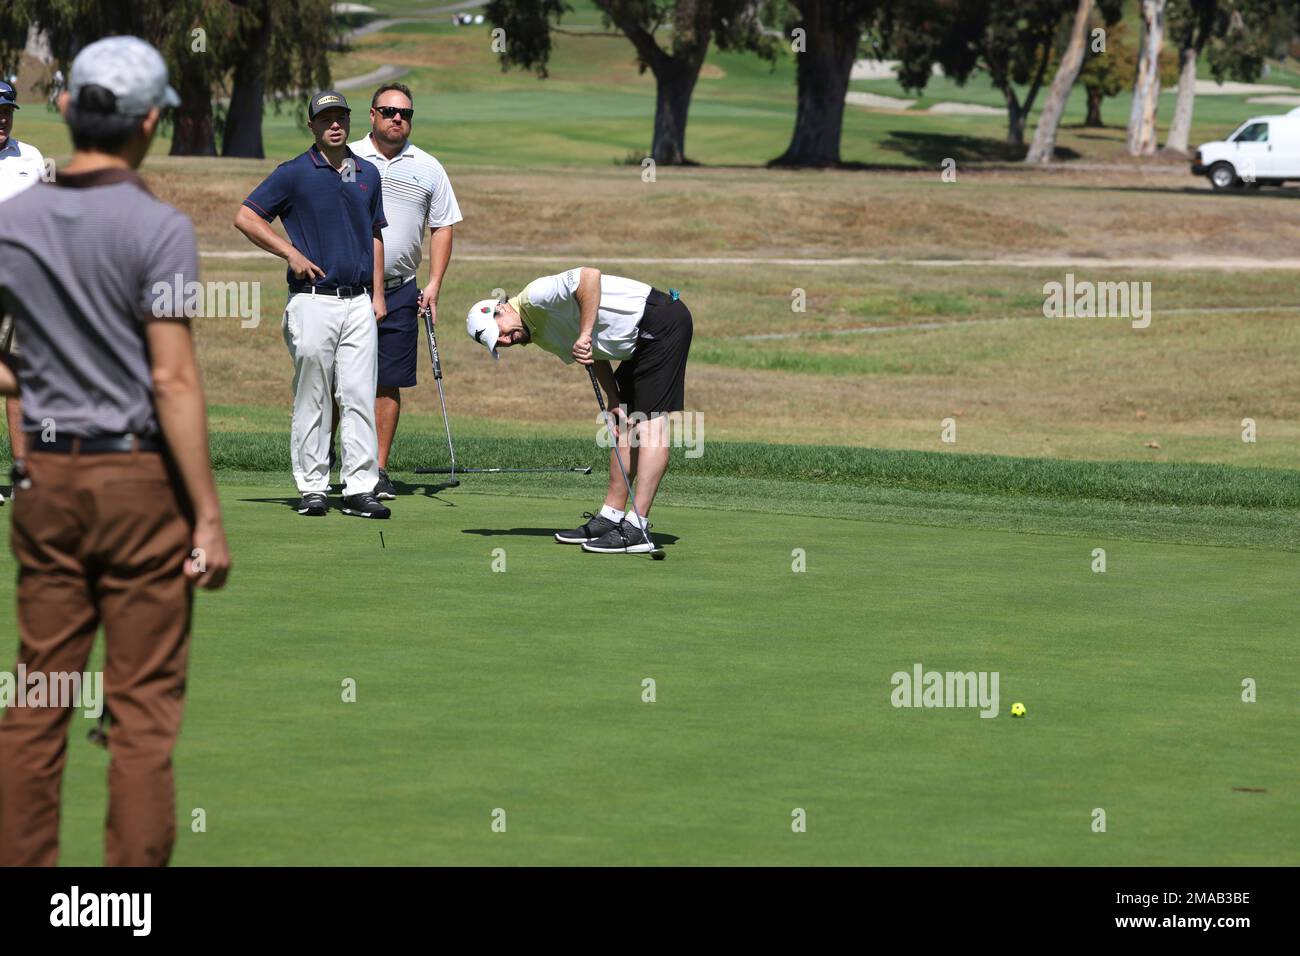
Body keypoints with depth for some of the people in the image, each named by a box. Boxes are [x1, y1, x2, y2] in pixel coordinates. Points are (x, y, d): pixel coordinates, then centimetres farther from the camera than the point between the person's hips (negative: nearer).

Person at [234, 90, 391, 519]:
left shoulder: (367, 174, 15)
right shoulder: (294, 173, -1)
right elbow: (245, 217, -3)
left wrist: (378, 293, 13)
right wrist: (291, 253, -9)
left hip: (359, 302, 4)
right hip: (314, 301, -4)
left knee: (360, 396, 0)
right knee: (312, 399, 0)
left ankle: (360, 487, 1)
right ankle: (313, 488, 5)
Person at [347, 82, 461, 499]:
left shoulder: (428, 168, 10)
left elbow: (442, 227, 13)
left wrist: (434, 284, 3)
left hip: (399, 293, 2)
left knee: (389, 384, 1)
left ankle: (378, 469, 7)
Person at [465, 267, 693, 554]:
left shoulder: (535, 297, -14)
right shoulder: (541, 336, 14)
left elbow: (589, 276, -28)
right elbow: (596, 356, 17)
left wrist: (584, 335, -25)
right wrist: (614, 401, 4)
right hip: (640, 342, 10)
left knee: (651, 424, -13)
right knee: (624, 425, 12)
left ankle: (636, 528, -18)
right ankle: (610, 517, 16)